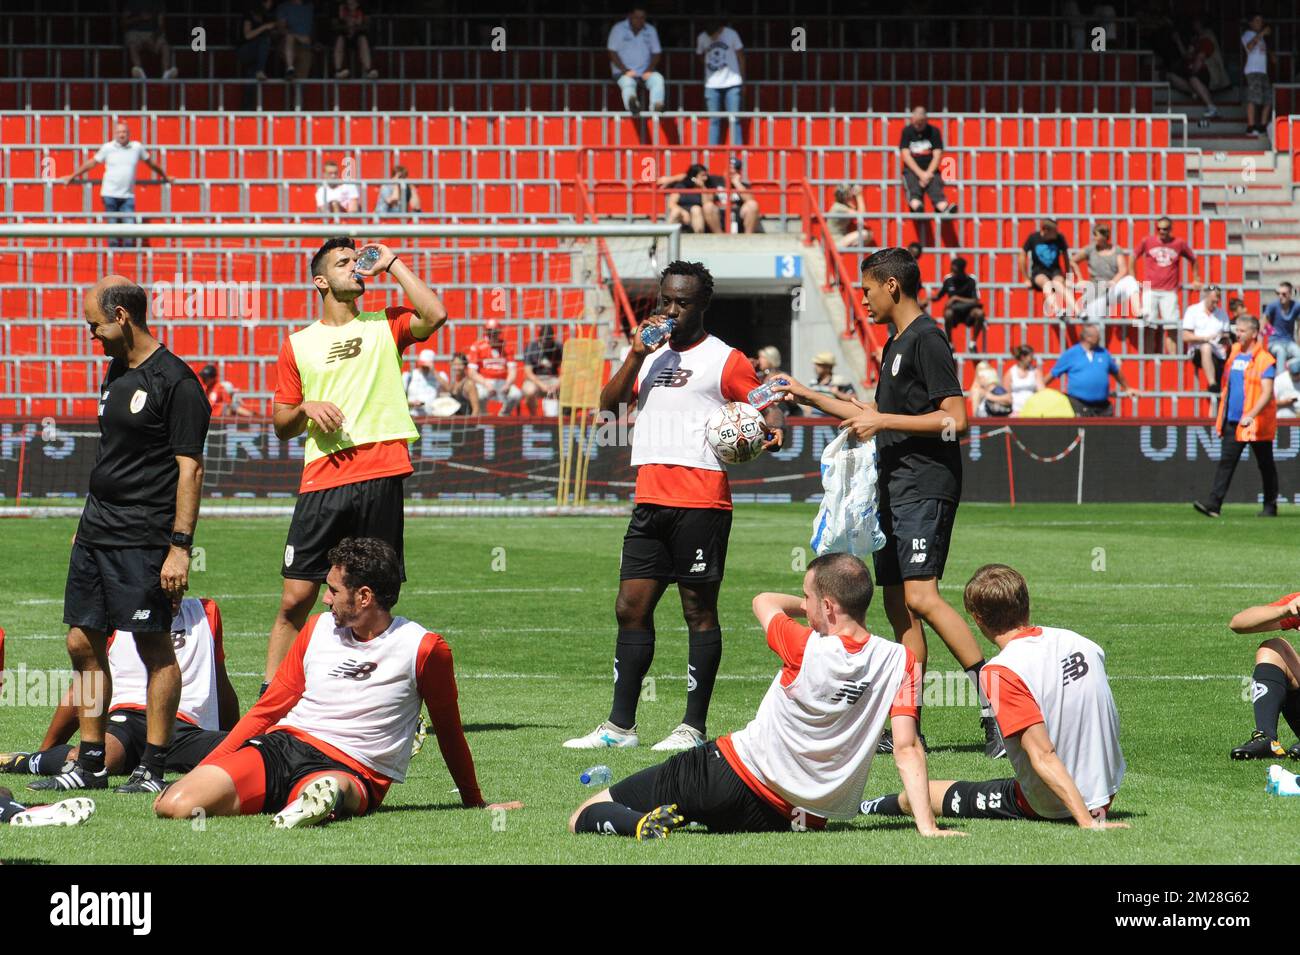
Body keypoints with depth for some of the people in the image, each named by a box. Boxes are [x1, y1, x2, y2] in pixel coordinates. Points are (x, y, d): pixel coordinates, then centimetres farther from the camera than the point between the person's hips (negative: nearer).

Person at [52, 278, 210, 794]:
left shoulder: (175, 382, -11)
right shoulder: (115, 375, 15)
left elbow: (190, 469, -14)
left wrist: (180, 547, -19)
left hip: (143, 538, -9)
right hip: (96, 532, 9)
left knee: (154, 646, -4)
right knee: (83, 644, 8)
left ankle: (153, 768, 0)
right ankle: (90, 764, 15)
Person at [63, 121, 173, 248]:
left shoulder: (137, 147, 6)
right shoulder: (108, 148, 2)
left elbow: (151, 163, 20)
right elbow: (91, 163, 10)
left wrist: (165, 177, 33)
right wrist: (73, 176, 14)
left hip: (128, 195, 1)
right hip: (110, 194, -1)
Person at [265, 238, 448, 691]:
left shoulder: (385, 327, 12)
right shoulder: (298, 345, 13)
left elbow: (434, 315, -10)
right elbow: (282, 427, 16)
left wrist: (392, 263, -1)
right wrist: (305, 408, -6)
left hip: (381, 478, 0)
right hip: (322, 481, 0)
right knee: (295, 599, -4)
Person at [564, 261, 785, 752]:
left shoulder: (724, 360, 0)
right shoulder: (651, 355, 19)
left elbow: (769, 408, -2)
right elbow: (610, 404, 10)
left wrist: (771, 426, -25)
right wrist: (637, 353, -1)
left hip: (701, 503, -6)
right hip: (650, 502, 6)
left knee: (699, 609, -1)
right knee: (631, 607, 5)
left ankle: (695, 727, 2)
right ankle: (620, 725, 10)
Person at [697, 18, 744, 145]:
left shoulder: (731, 35, -6)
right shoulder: (702, 38, -2)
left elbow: (740, 56, 4)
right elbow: (700, 56, 15)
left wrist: (742, 79, 7)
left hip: (732, 83, -2)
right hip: (712, 85, 2)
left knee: (734, 119, -4)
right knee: (714, 120, 1)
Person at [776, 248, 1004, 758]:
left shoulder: (926, 339, -10)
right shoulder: (895, 344, 20)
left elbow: (954, 418, -17)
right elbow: (878, 416, 34)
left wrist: (883, 421, -16)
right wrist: (808, 396, 36)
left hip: (926, 489, -10)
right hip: (896, 488, 10)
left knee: (921, 596, -21)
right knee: (898, 606, 7)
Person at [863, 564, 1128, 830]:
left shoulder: (1000, 673, -21)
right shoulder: (1081, 643, -1)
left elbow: (1043, 756, -26)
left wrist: (1086, 821, -27)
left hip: (1044, 806, -5)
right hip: (1106, 795, 5)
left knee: (921, 794, 15)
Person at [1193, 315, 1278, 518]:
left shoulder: (1265, 360, -12)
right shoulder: (1234, 353, 10)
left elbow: (1267, 393, -20)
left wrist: (1251, 415, -31)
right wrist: (1222, 415, 21)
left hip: (1256, 423, -6)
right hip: (1233, 421, 6)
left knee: (1265, 465, 7)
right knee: (1226, 462, -3)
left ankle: (1270, 507, 17)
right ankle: (1214, 504, -10)